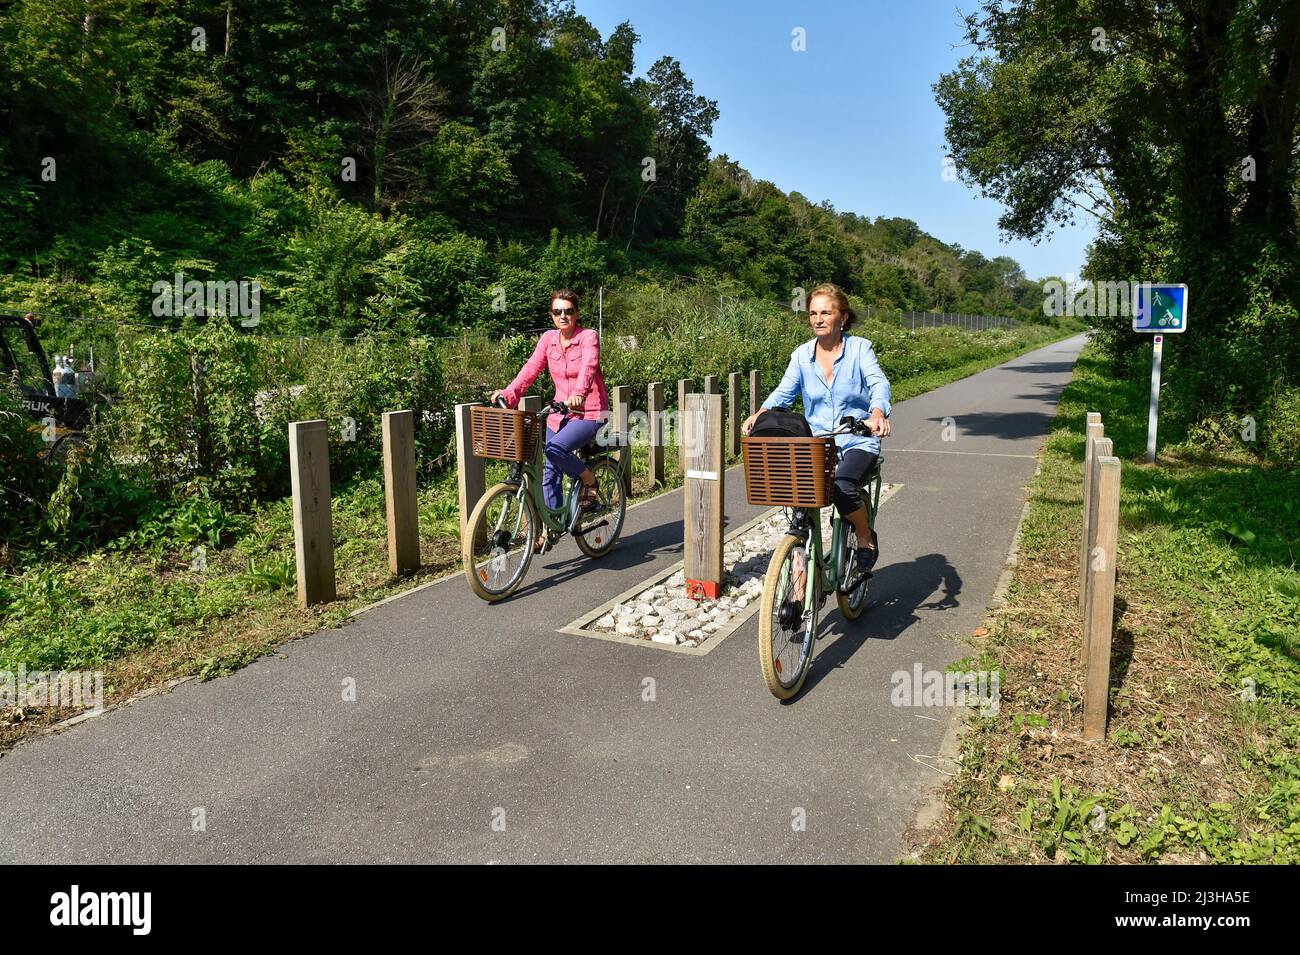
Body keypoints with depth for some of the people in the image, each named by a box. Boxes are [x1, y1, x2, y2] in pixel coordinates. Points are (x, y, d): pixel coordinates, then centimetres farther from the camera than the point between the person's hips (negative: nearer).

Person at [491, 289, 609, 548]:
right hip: (560, 413, 6)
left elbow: (588, 366, -28)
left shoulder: (588, 337, -10)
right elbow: (531, 368, -5)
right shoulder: (548, 338, 4)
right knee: (550, 473, 4)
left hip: (589, 413, -5)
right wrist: (508, 393, -21)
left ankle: (589, 480, -2)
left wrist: (578, 394, -48)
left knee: (555, 449, -29)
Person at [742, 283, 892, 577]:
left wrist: (878, 411, -40)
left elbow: (878, 382, -17)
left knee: (841, 486, -31)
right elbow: (784, 392, -1)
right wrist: (760, 414, -23)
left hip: (857, 443, -3)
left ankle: (866, 538, 1)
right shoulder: (802, 355, 7)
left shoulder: (860, 348, -2)